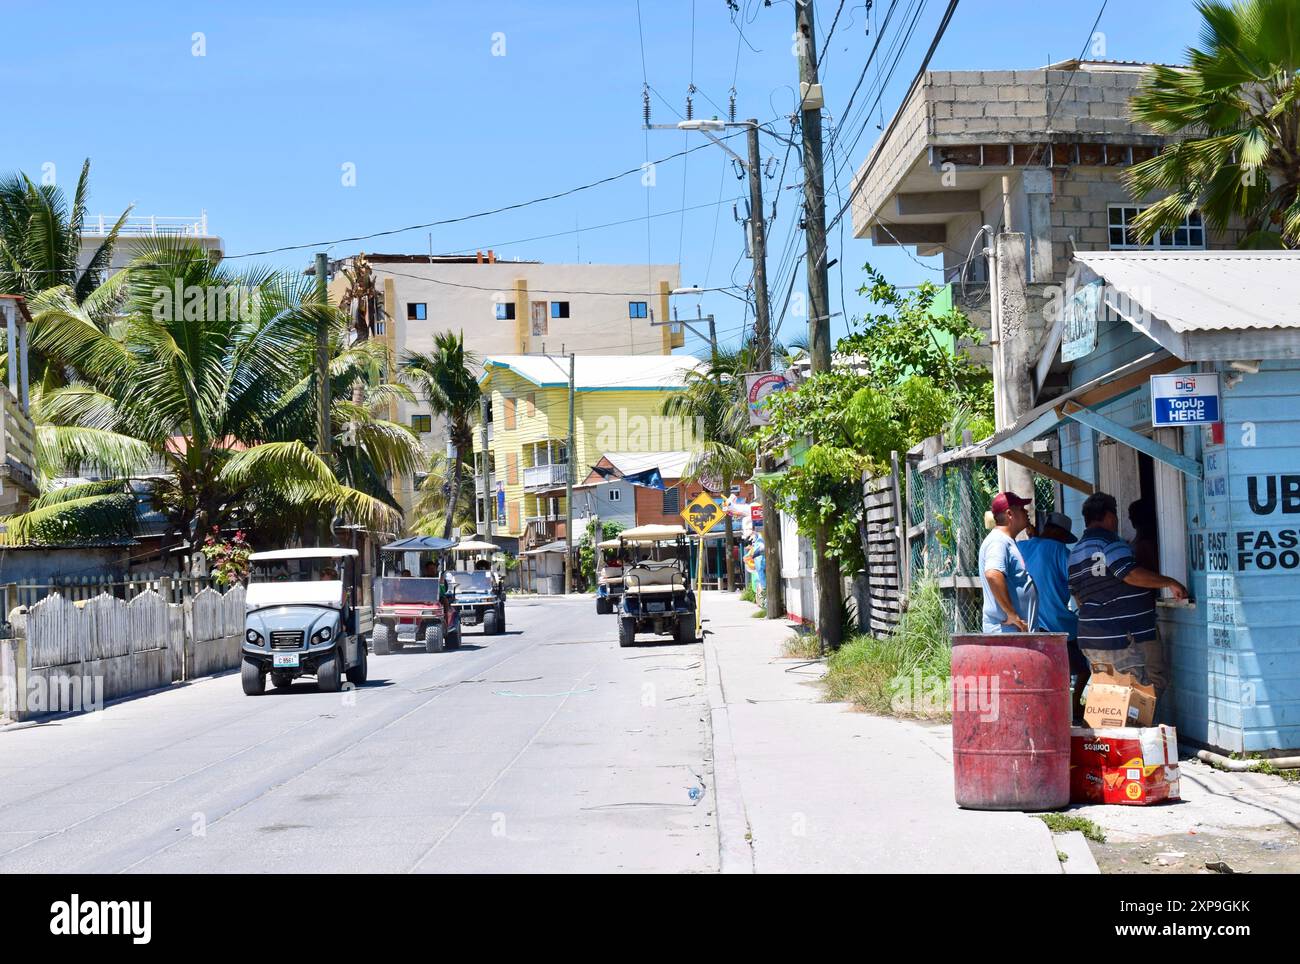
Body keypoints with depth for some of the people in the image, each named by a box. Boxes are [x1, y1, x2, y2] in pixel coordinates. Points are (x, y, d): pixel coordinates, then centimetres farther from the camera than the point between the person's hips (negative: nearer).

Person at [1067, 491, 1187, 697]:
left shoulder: (1075, 552, 16)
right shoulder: (1109, 541, -9)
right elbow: (1131, 574, -21)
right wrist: (1170, 583, -13)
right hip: (1124, 638, -9)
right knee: (1155, 684, -2)